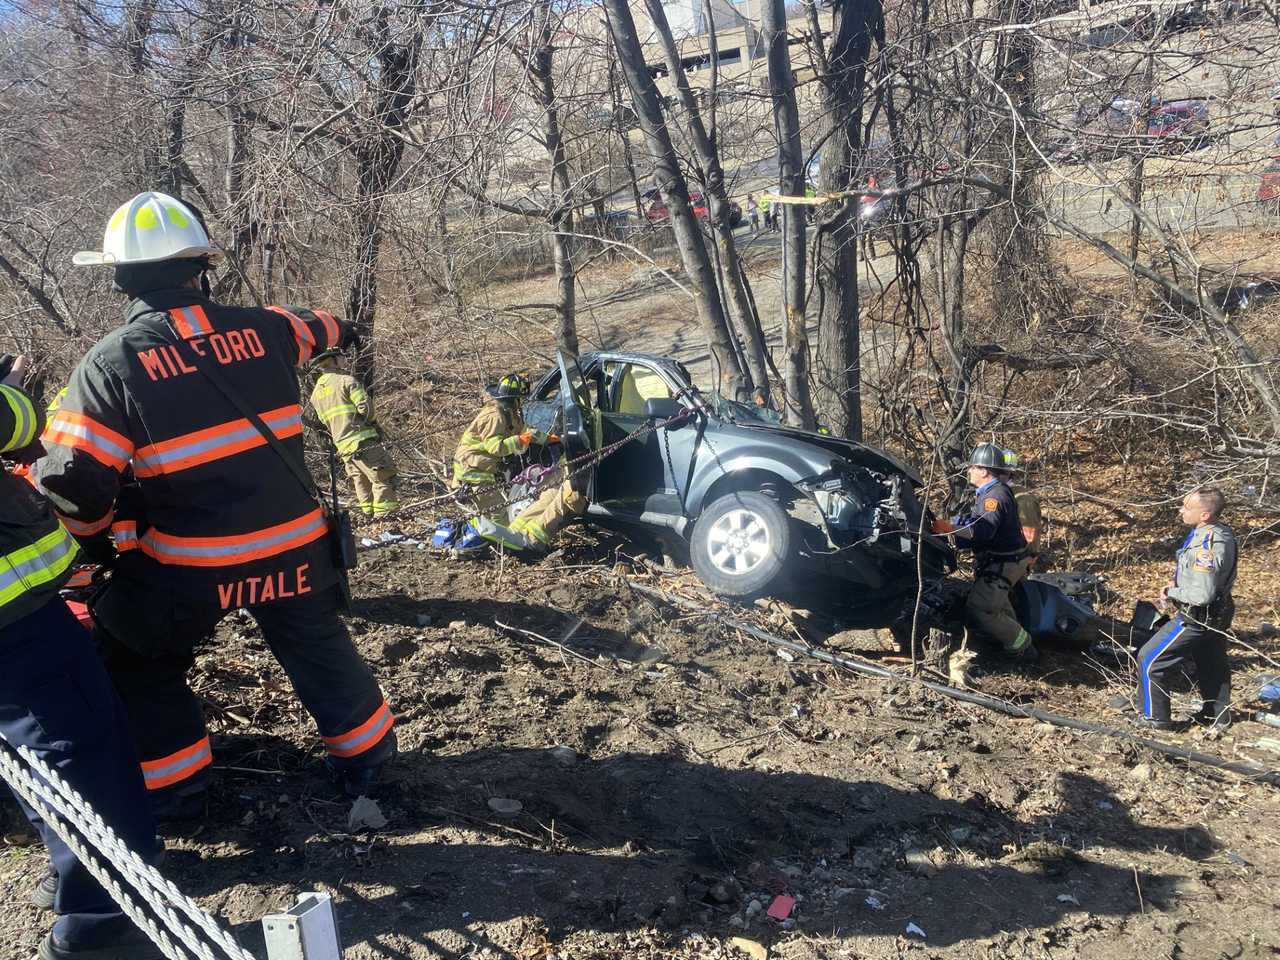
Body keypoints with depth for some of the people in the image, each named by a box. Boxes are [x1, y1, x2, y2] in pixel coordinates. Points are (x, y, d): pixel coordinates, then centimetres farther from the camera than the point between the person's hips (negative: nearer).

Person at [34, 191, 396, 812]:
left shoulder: (111, 361, -12)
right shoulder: (261, 329, -1)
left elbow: (72, 479, -15)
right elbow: (310, 327, 24)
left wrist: (97, 540, 6)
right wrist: (339, 330, 49)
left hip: (188, 566, -3)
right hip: (293, 548, 4)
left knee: (135, 659, 23)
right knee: (320, 651, 25)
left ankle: (173, 786, 27)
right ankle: (365, 758, 38)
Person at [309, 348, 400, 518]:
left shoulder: (315, 394, 14)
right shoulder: (346, 380, -7)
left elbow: (325, 422, 17)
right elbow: (366, 407, -14)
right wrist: (370, 420, 5)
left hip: (342, 446, 7)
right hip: (363, 440, -7)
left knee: (361, 482, 14)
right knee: (384, 478, -5)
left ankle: (369, 516, 15)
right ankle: (384, 516, -11)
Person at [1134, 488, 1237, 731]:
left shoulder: (1207, 545, -32)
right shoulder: (1223, 533, -1)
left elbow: (1202, 594, -30)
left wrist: (1171, 593, -14)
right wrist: (1177, 587, 4)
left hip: (1196, 619, -9)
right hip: (1217, 616, 9)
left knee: (1149, 659, 2)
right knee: (1212, 665, 25)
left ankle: (1156, 718, 13)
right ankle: (1218, 716, 41)